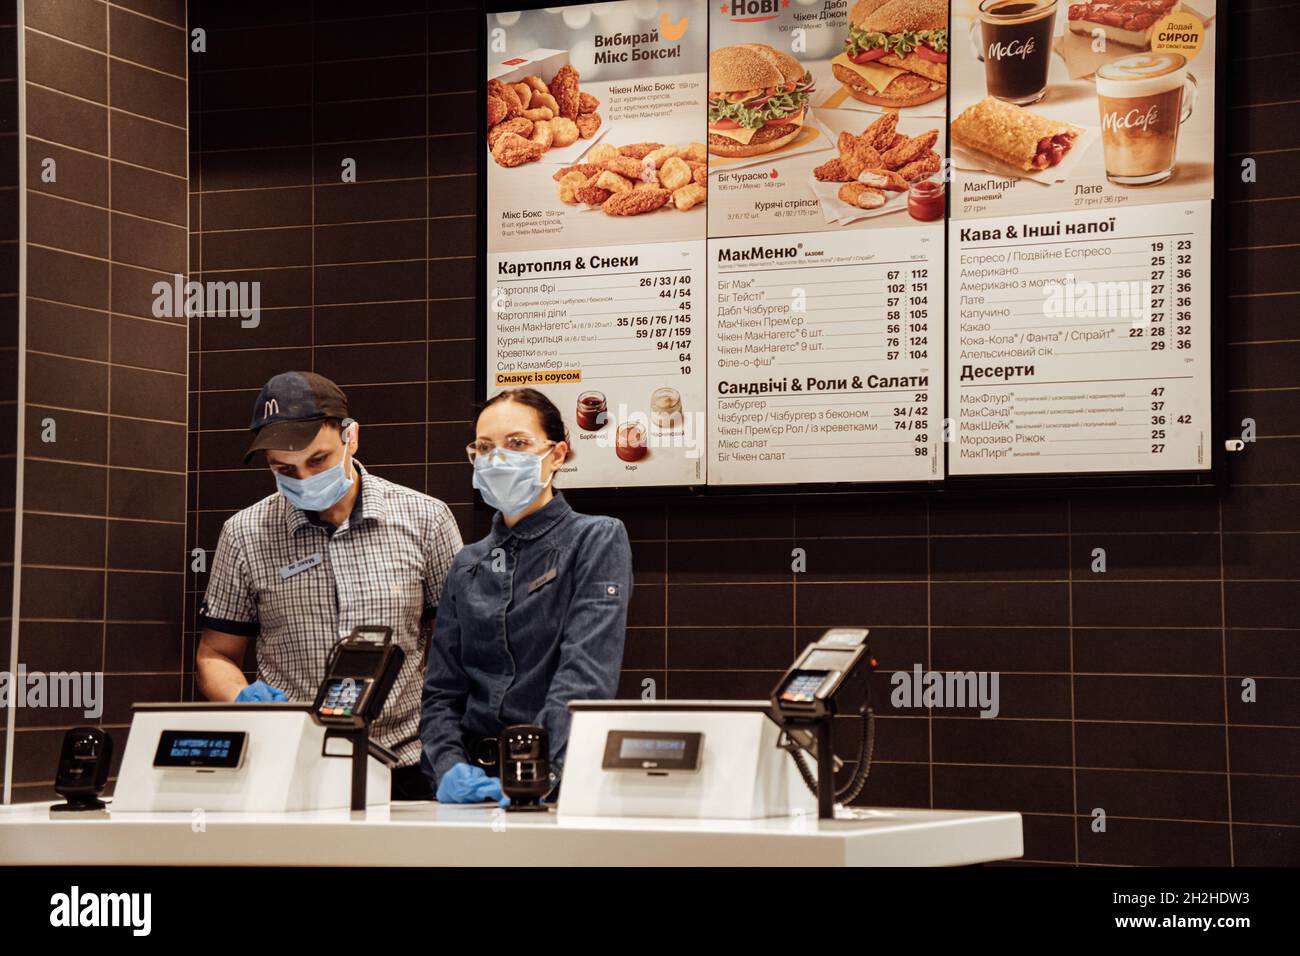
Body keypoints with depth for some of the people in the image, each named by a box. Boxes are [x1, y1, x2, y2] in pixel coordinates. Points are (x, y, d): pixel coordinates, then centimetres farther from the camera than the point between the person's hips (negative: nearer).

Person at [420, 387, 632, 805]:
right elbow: (441, 689, 14)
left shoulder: (597, 540, 2)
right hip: (476, 784, 5)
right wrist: (449, 766, -5)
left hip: (566, 784, -5)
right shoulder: (468, 566, 17)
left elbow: (586, 674, -11)